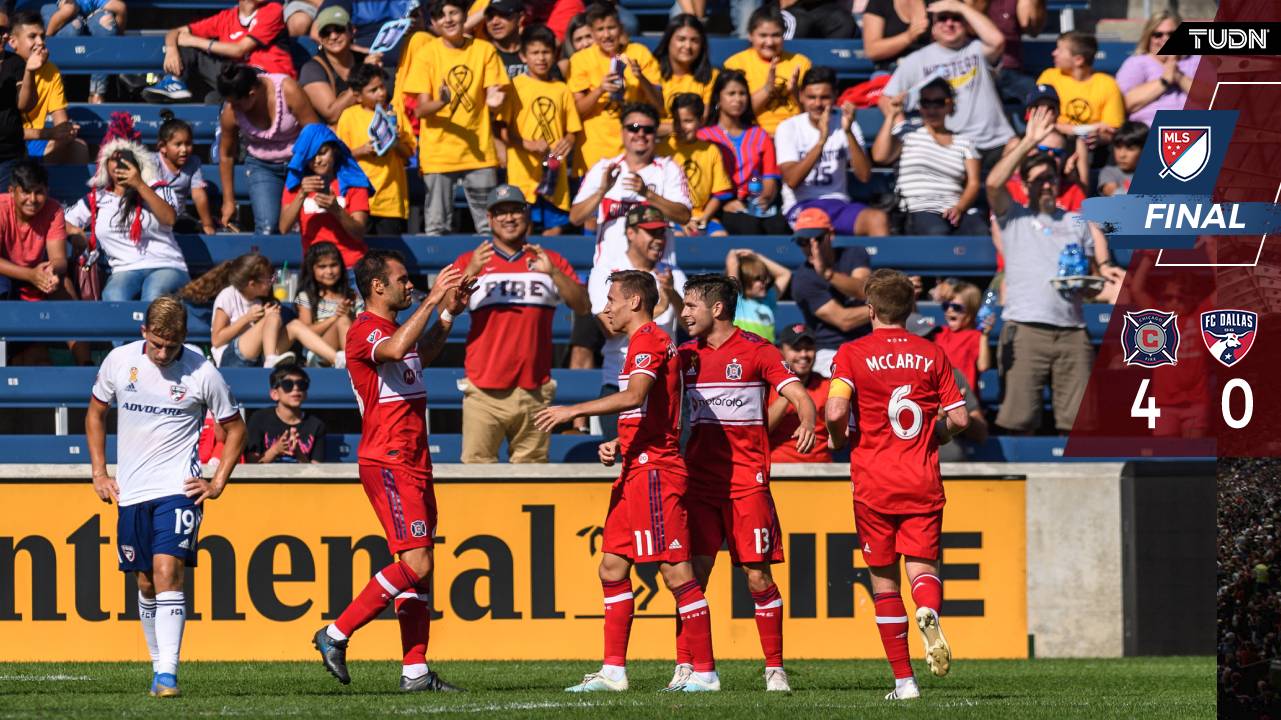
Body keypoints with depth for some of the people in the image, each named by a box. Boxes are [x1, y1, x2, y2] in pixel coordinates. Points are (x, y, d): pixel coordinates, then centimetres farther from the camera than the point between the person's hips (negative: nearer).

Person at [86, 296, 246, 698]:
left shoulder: (202, 373, -8)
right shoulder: (119, 362, 0)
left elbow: (235, 428, 7)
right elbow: (95, 413, 17)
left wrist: (218, 483, 0)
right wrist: (99, 473, 11)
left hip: (178, 488, -4)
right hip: (131, 491, 4)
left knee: (168, 572, -18)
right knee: (146, 584, 9)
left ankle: (168, 674, -21)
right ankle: (158, 665, 23)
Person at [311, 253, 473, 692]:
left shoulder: (396, 328, 19)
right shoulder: (364, 330, -10)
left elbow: (422, 355, 42)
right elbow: (395, 350, -34)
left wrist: (449, 314, 30)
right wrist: (432, 301, -29)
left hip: (414, 464, 10)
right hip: (387, 463, -10)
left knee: (420, 570, 6)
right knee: (415, 565, -16)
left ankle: (415, 671, 6)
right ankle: (336, 634, -9)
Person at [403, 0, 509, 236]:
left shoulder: (484, 50, 3)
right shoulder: (427, 55, -2)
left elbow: (492, 96, 2)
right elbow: (421, 109, -6)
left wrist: (494, 100, -22)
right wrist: (440, 102, -28)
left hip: (479, 152, 1)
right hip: (439, 152, -1)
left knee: (489, 225, 1)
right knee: (436, 226, -2)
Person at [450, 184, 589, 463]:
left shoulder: (550, 261, 14)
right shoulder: (470, 261, 10)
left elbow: (582, 305, 0)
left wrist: (552, 272, -15)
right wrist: (471, 272, -18)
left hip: (534, 391, 1)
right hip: (485, 392, -1)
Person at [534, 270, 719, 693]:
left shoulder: (649, 341, -11)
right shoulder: (644, 343, 21)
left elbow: (634, 396, -27)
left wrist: (574, 411, -27)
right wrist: (619, 445, 12)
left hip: (654, 471, -11)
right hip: (637, 469, 11)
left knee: (675, 570, -9)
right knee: (612, 567, 9)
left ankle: (704, 671, -8)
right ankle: (613, 671, 10)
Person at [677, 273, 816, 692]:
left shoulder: (756, 351, -3)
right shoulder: (686, 355, 11)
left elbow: (799, 396, -9)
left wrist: (807, 423, -30)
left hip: (746, 480, -4)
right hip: (699, 480, 4)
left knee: (758, 575, -3)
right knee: (692, 572, -5)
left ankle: (775, 669, 5)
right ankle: (685, 668, -2)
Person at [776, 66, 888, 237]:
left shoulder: (845, 125, 9)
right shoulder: (788, 128, 1)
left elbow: (864, 176, -4)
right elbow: (791, 180, -14)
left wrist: (848, 132, -15)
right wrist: (821, 140, -22)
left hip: (839, 203, 3)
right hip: (801, 207, -3)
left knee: (878, 219, -28)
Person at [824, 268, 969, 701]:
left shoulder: (853, 353, -3)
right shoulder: (931, 354, 5)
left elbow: (835, 411, -17)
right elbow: (959, 419, 3)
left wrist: (838, 439, 4)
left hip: (874, 485, -1)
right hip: (923, 483, 1)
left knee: (883, 579, 7)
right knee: (922, 564, 0)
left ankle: (904, 679, 5)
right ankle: (929, 612, -37)